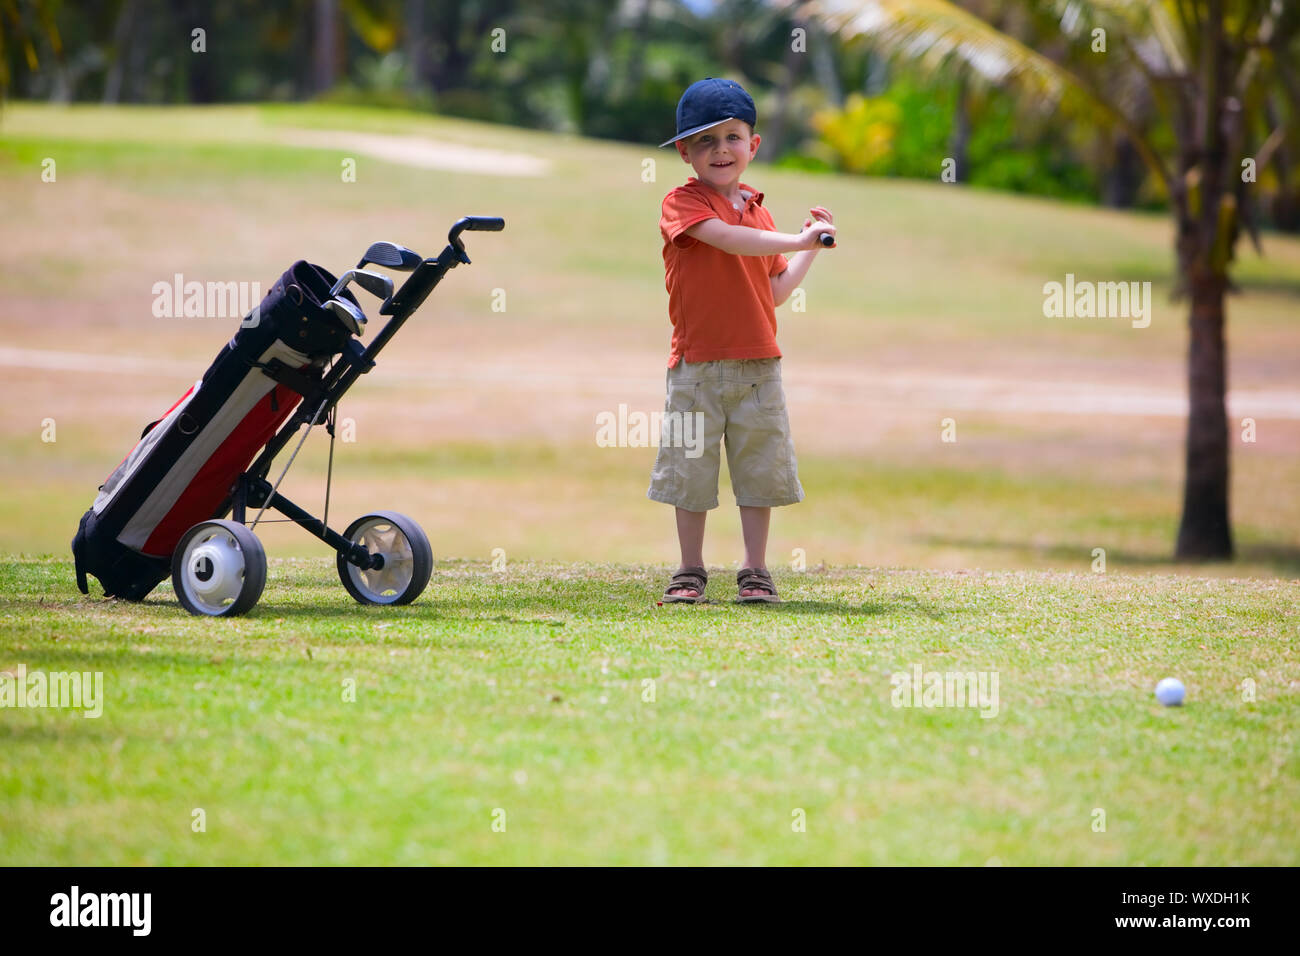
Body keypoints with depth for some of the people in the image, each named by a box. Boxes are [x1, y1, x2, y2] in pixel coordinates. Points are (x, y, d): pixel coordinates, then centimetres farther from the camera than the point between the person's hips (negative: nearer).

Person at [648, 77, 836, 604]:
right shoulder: (682, 203, -4)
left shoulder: (758, 214, 14)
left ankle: (755, 571, 12)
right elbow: (727, 238, -22)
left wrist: (811, 249, 12)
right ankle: (690, 571, 14)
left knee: (759, 467, 5)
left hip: (758, 366, 4)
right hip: (697, 363, -4)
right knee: (690, 469, 3)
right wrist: (797, 240, -24)